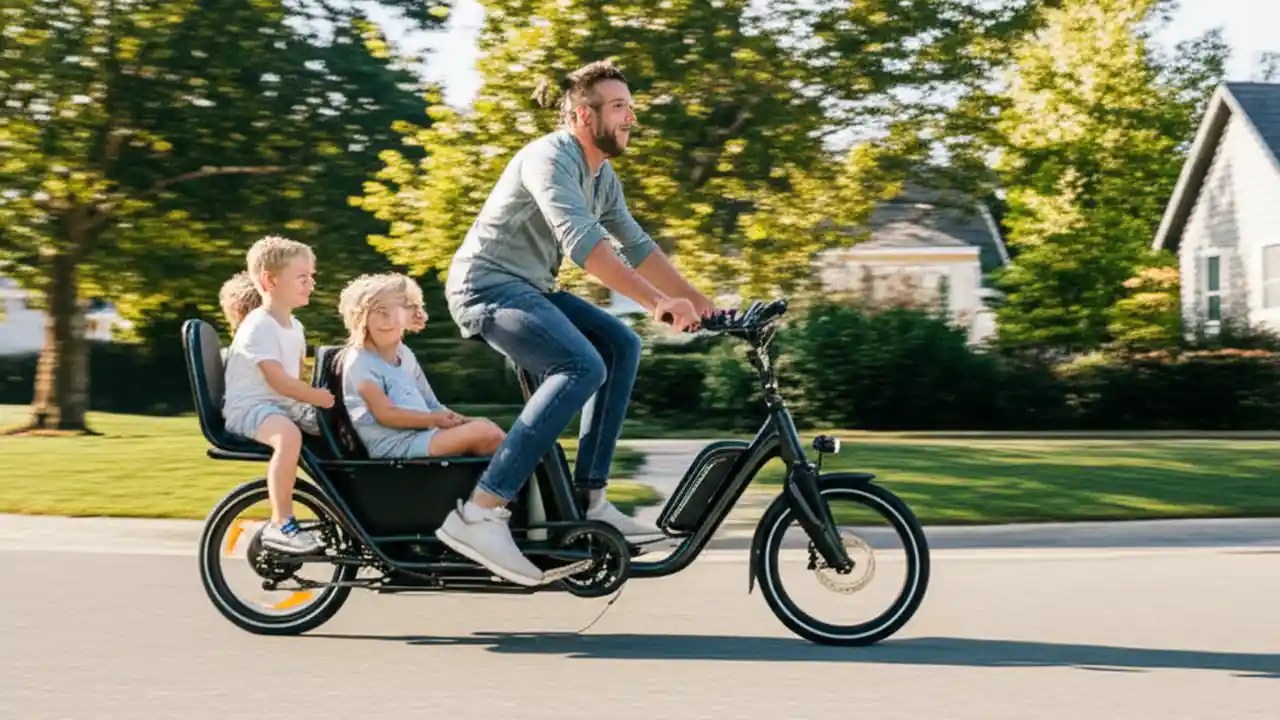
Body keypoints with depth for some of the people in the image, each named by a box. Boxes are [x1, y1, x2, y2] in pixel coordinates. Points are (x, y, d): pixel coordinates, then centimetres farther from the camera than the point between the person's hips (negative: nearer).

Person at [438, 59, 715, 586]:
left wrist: (700, 304, 7)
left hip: (529, 288, 10)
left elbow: (637, 246, 15)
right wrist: (657, 301, -39)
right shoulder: (551, 157, -18)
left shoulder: (603, 177, 12)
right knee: (583, 366, -27)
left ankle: (589, 500, 2)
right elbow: (580, 242, -32)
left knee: (620, 344, 1)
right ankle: (479, 514, -31)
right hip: (487, 285, -10)